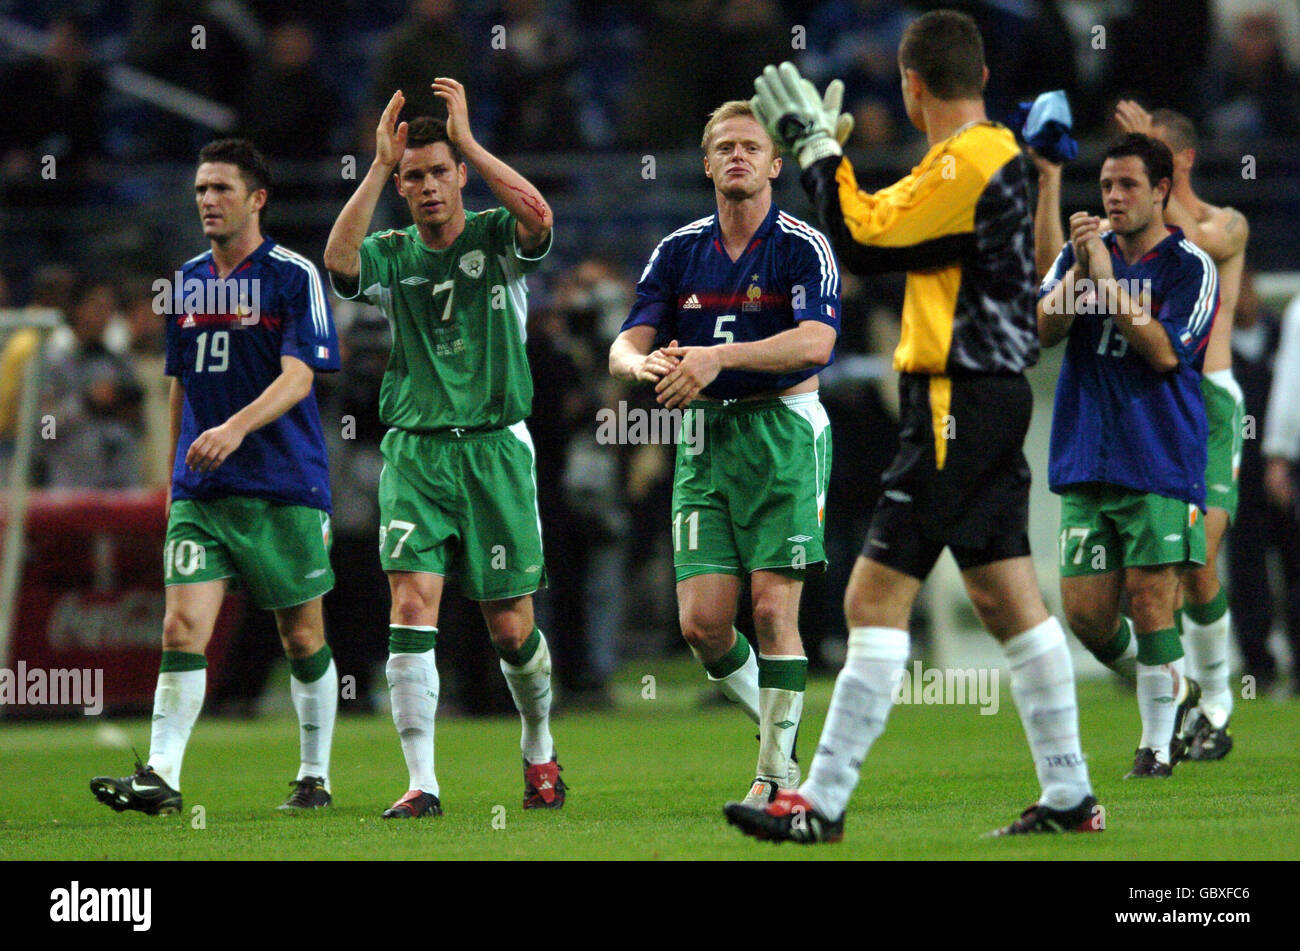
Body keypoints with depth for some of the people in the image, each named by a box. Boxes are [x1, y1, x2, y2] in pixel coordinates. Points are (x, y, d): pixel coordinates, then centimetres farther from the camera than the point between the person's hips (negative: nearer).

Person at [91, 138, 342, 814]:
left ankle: (315, 776, 18)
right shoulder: (187, 282, 12)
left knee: (302, 636, 5)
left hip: (284, 486, -4)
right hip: (201, 491, 4)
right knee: (182, 627, -10)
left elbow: (297, 378, -16)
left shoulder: (294, 276, -5)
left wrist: (237, 428, -32)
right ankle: (160, 777, -16)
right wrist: (176, 479, 20)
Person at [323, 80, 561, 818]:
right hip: (415, 449, 1)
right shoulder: (392, 254, 6)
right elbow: (340, 260, -16)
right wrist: (379, 164, -17)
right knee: (412, 603, -14)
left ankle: (540, 750, 31)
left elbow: (538, 217, -21)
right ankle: (422, 783, -14)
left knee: (511, 626, 3)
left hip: (495, 446, -1)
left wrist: (467, 140, -20)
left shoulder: (496, 238, 2)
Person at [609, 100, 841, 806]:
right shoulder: (680, 250, 10)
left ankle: (778, 773, -1)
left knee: (772, 609, -11)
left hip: (784, 431, -4)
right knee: (702, 623, -4)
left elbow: (815, 342, -21)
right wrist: (646, 363, -21)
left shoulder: (803, 247, -5)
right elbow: (624, 347, 4)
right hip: (704, 437, 4)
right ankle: (772, 721, 21)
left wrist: (720, 356, -32)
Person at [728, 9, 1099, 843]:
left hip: (957, 405, -10)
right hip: (994, 399, 10)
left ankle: (824, 805, -10)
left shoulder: (963, 164, -16)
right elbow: (894, 229, 21)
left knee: (876, 597, -9)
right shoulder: (1000, 156, 14)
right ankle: (1069, 797, 13)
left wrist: (813, 143, -6)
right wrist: (823, 150, 18)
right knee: (1007, 598, 11)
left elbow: (862, 241, -15)